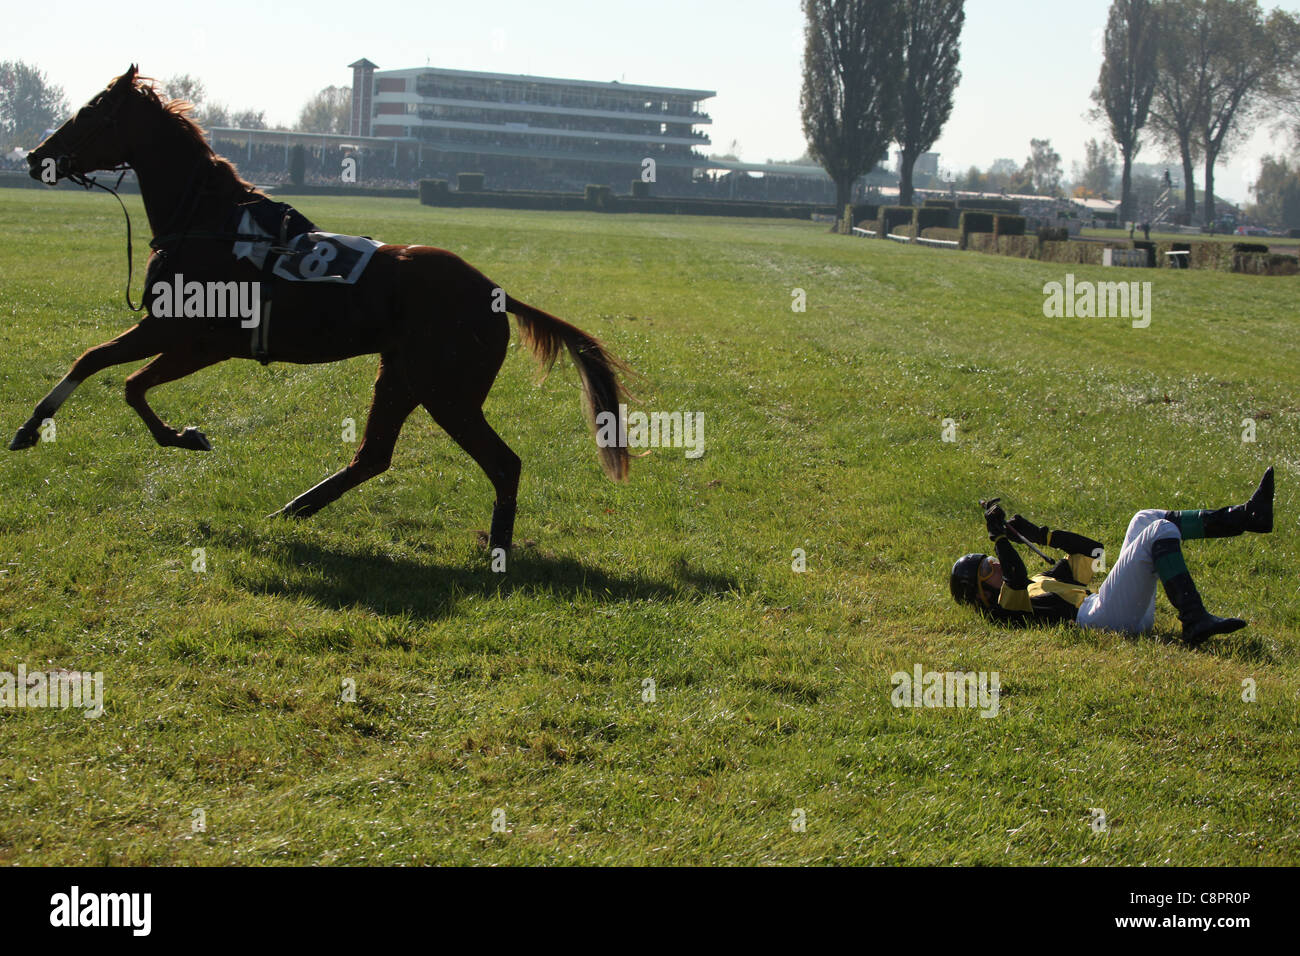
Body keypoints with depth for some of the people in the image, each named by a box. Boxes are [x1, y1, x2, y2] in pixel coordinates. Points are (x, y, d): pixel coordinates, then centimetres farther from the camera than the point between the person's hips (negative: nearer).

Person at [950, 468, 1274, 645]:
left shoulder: (1041, 582, 31)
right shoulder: (1002, 606, 3)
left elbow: (1090, 552, 33)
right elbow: (1016, 579, -20)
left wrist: (1041, 534, 25)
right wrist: (998, 537, -10)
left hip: (1132, 616, 10)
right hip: (1103, 617, -10)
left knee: (1146, 520, 14)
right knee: (1160, 531, -19)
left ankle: (1248, 516, 7)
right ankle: (1194, 622, -32)